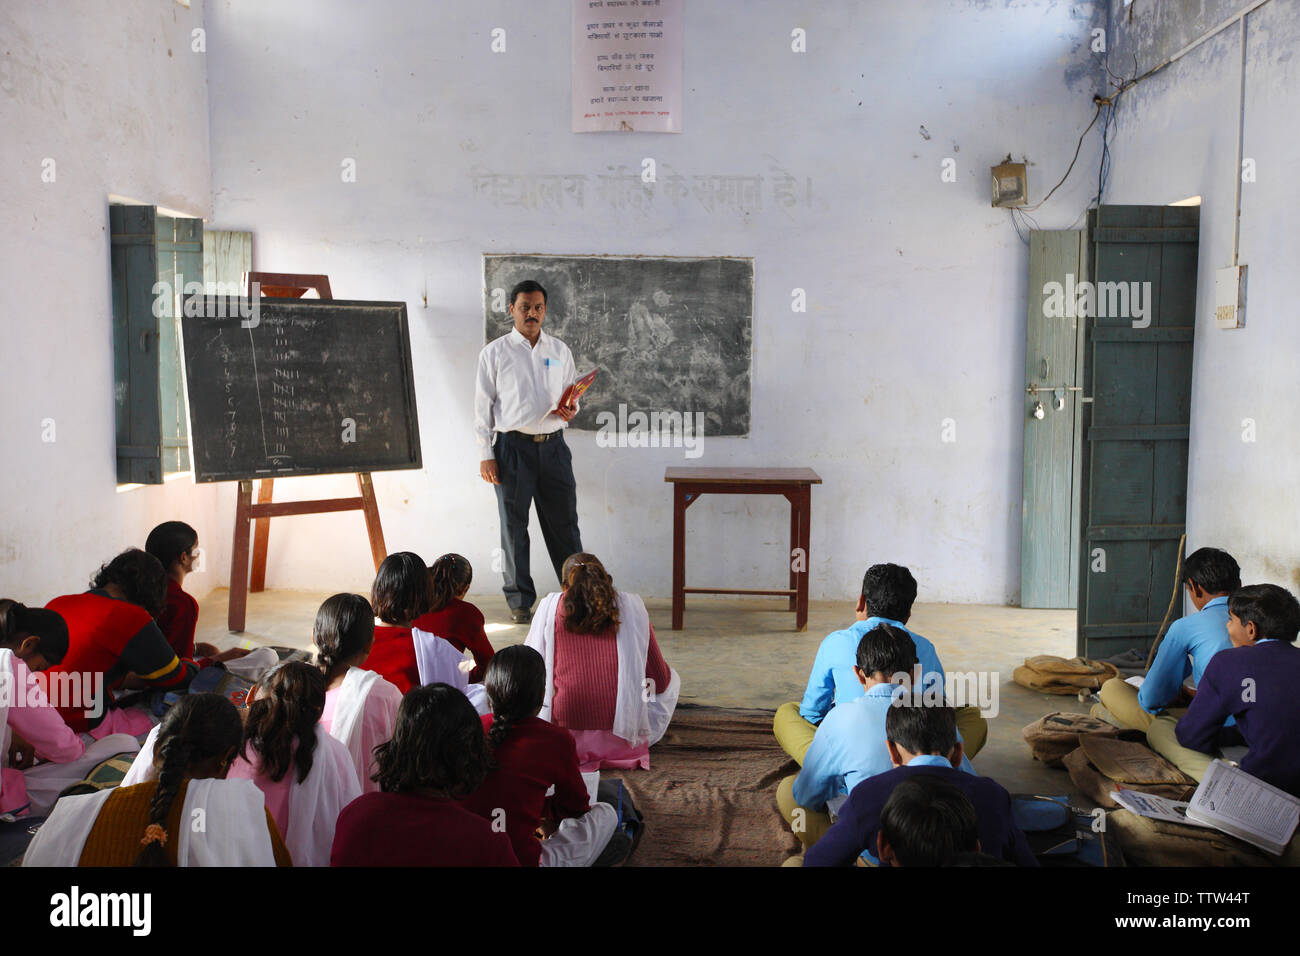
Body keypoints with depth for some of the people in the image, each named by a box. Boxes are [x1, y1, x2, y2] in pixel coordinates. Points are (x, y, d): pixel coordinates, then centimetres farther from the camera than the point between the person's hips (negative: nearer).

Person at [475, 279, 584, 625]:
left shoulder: (560, 351, 11)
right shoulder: (494, 352, 2)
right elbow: (482, 405, 0)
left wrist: (571, 410, -5)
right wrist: (485, 455, -6)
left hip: (553, 444, 3)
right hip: (512, 446, -2)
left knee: (563, 522, 6)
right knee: (514, 526, 5)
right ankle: (520, 602, 15)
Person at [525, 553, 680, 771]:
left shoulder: (550, 606, 4)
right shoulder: (631, 606, 5)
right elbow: (660, 679, 10)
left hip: (564, 740, -2)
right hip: (620, 743, 2)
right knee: (672, 679, 31)